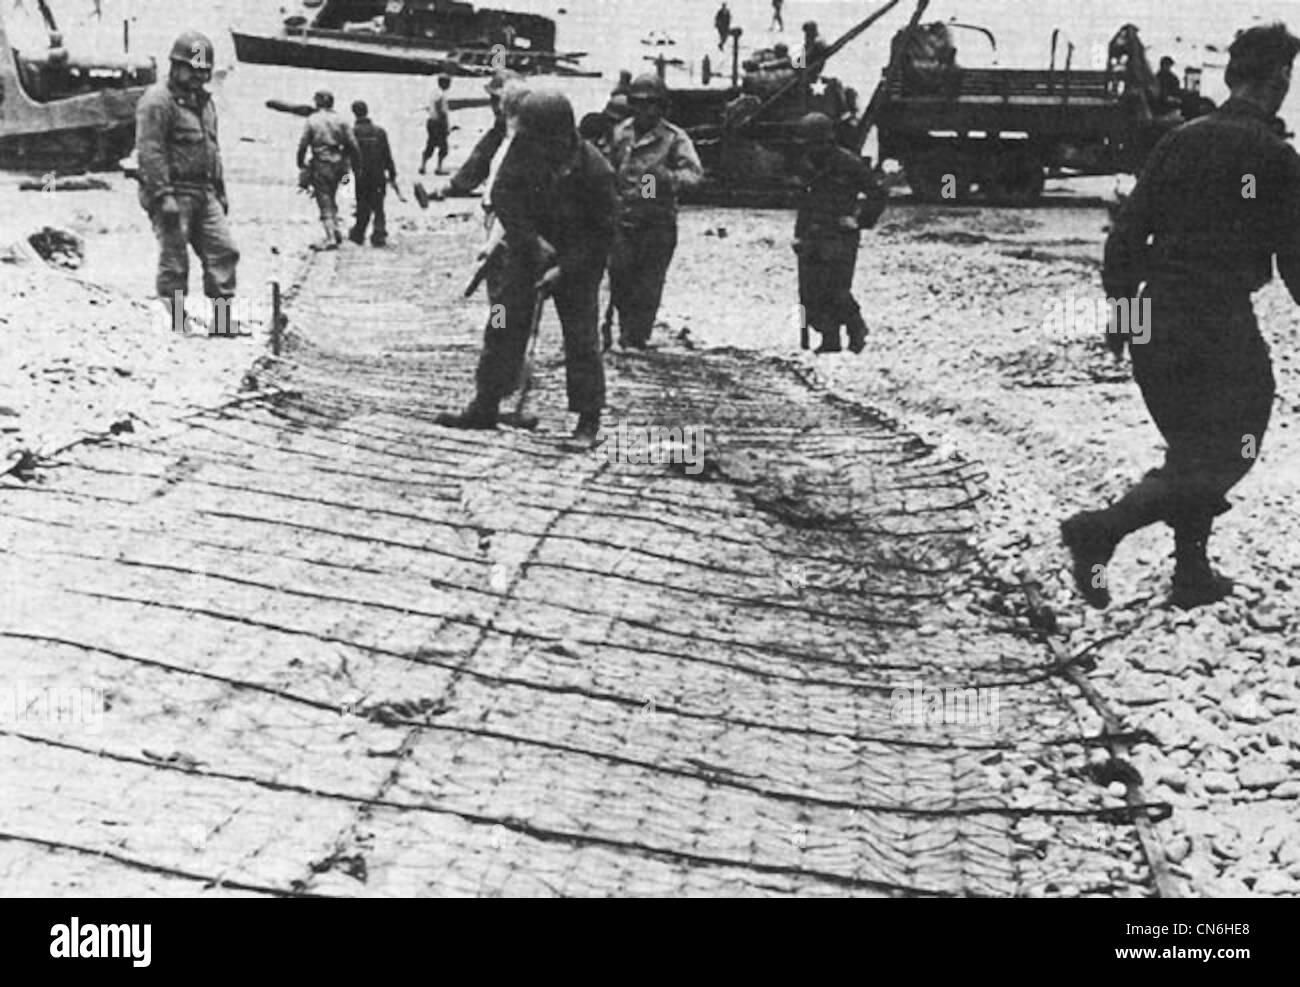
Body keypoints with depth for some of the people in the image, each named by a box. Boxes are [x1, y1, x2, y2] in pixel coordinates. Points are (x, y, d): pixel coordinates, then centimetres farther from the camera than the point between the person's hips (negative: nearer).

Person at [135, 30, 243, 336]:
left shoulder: (204, 101, 18)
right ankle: (174, 323, 4)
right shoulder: (158, 100, -10)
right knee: (174, 260, -4)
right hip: (173, 193, -8)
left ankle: (223, 321, 4)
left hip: (203, 193, 8)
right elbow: (150, 151, -17)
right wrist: (163, 195, -23)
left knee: (223, 251, 1)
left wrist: (220, 191, 21)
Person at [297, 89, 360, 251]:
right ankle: (337, 230, 13)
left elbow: (303, 145, -5)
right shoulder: (340, 121, 3)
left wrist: (301, 165, 8)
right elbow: (353, 145, 1)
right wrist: (355, 166, 9)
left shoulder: (312, 121, -5)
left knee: (325, 202, -2)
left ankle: (331, 239, -9)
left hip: (320, 166, -4)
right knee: (331, 199, 22)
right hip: (337, 164, 4)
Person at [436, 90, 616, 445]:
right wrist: (532, 240, -21)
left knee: (581, 336, -4)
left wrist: (565, 269, -23)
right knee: (504, 326, 5)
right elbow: (503, 194, -11)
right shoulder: (524, 147, -16)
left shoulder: (594, 170, -25)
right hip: (527, 249, 4)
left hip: (577, 260, -4)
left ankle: (589, 419, 5)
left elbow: (602, 232, -18)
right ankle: (485, 407, 13)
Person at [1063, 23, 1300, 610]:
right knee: (1221, 460, 3)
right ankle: (1100, 531, -13)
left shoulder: (1179, 141, 7)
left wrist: (1121, 308, 16)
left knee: (1193, 452, 21)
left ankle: (1192, 573, 23)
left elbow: (1126, 233, 7)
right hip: (1223, 325, -7)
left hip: (1154, 322, 7)